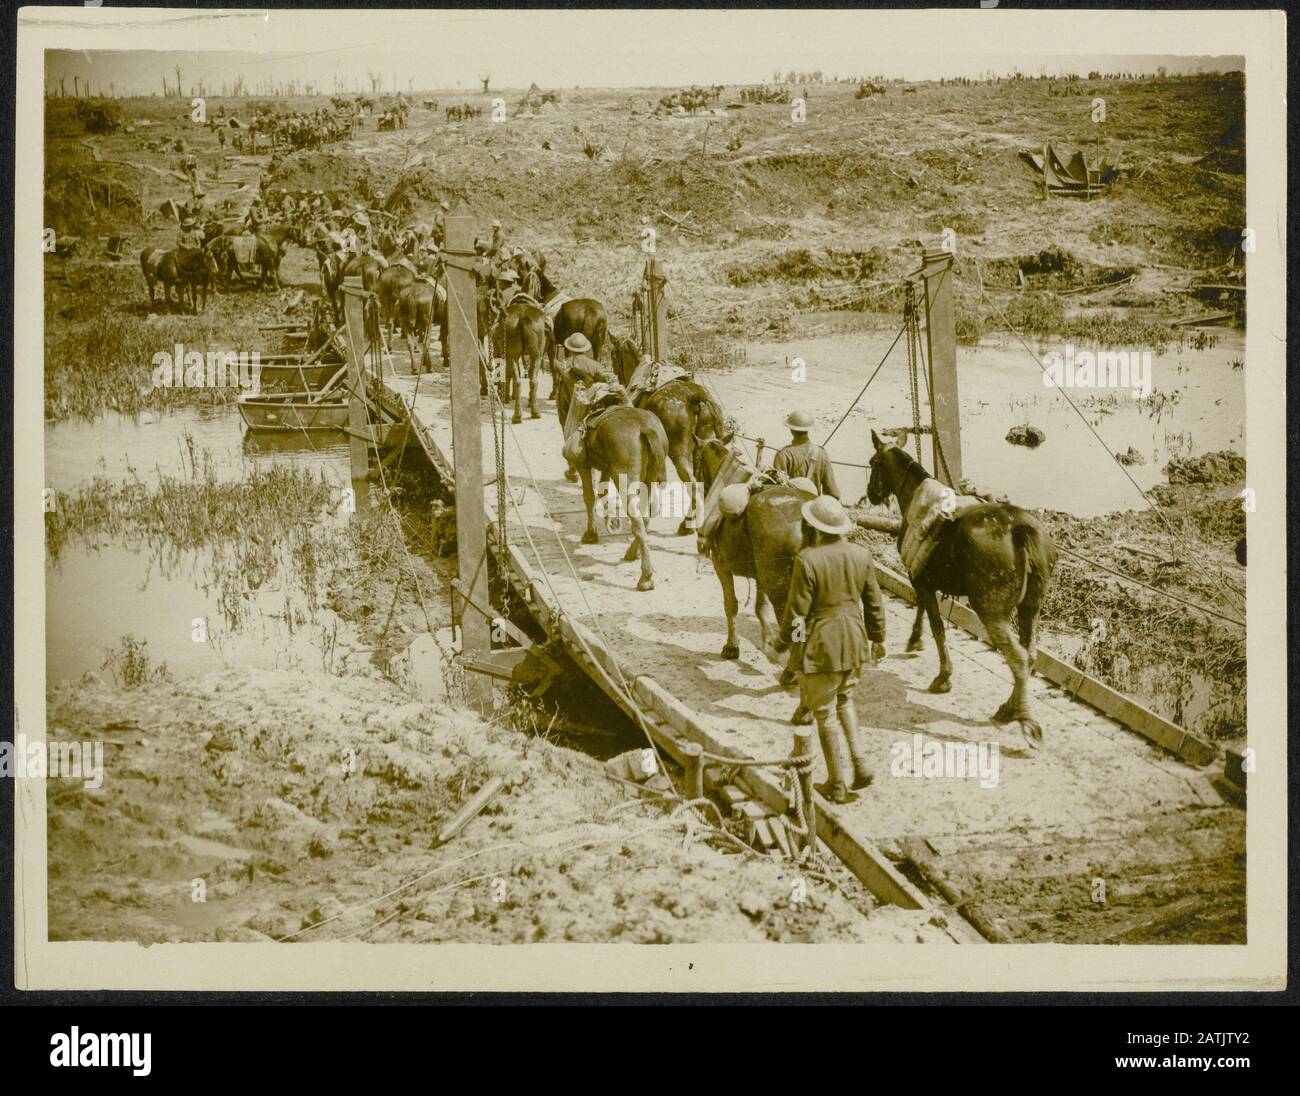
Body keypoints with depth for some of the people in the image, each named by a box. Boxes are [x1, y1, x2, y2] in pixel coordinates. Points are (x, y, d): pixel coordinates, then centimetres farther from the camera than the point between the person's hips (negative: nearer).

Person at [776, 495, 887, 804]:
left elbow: (797, 609, -15)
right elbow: (873, 602, 7)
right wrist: (878, 638, 20)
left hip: (822, 644, -6)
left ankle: (837, 785, 16)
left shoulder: (807, 560, -20)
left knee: (823, 712, 9)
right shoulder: (861, 554, -2)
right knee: (845, 698, 28)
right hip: (855, 641, 6)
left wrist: (783, 642, 1)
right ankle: (859, 762, 15)